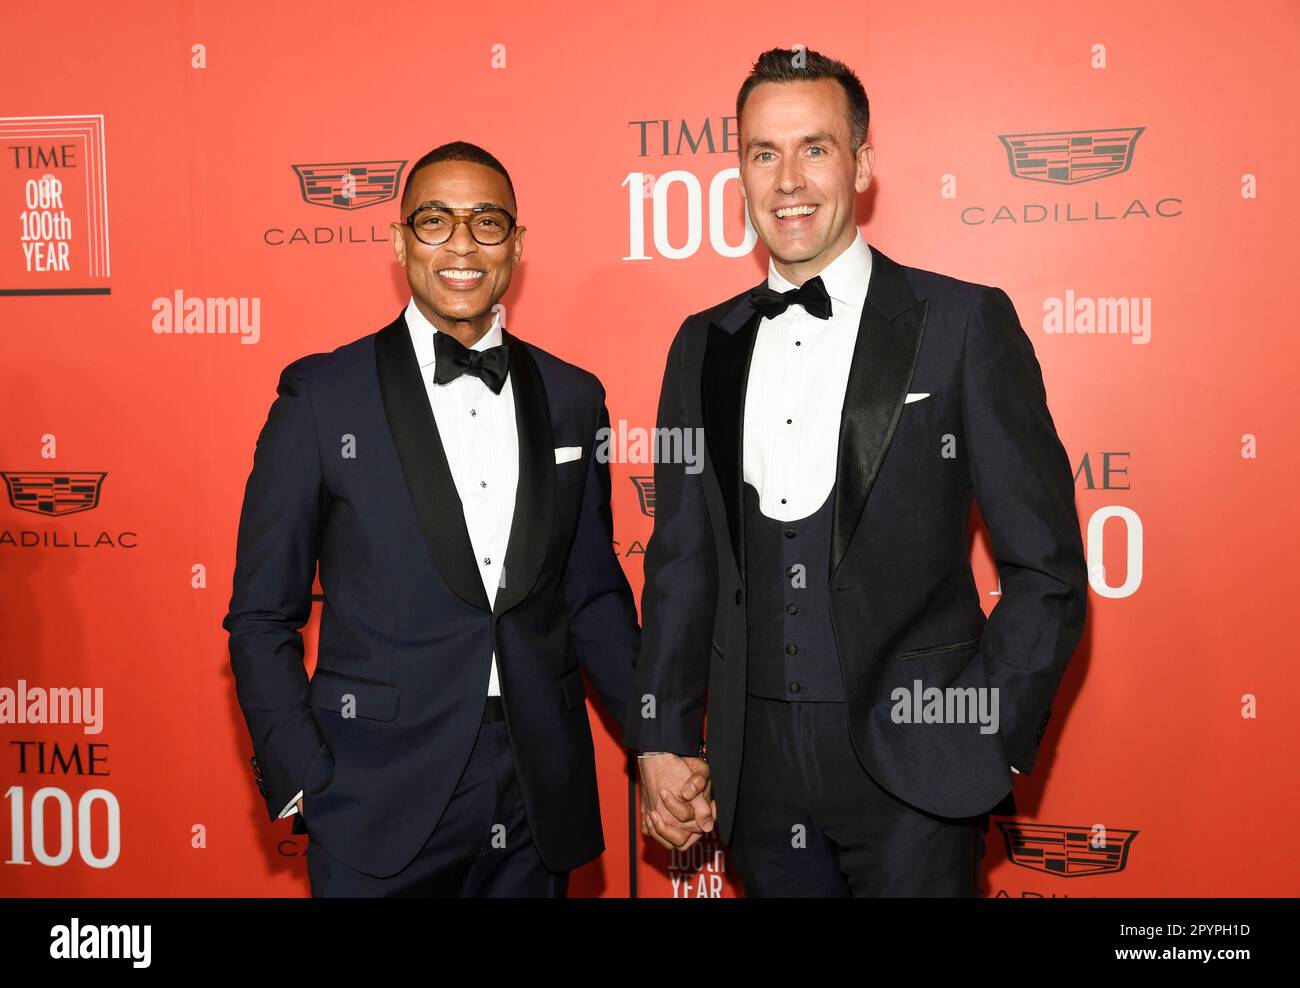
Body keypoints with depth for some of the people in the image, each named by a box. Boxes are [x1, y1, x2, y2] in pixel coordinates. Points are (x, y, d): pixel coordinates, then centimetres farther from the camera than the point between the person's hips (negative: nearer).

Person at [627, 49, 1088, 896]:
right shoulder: (703, 346, 7)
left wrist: (987, 742, -10)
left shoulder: (965, 324, -5)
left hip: (912, 771, -3)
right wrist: (661, 739, 6)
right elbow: (681, 561, 11)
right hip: (758, 776, 4)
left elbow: (1046, 569, -4)